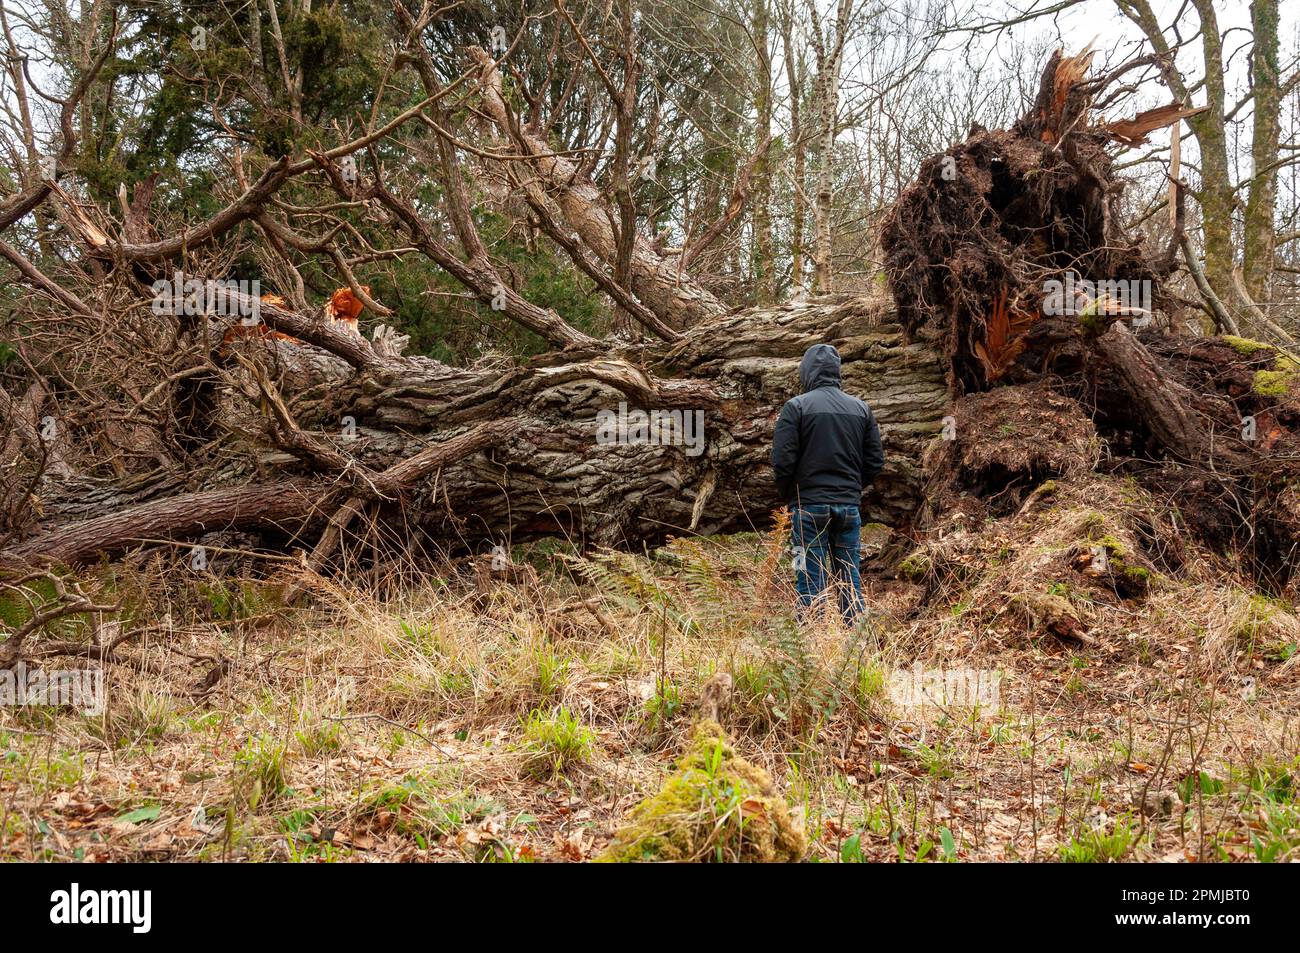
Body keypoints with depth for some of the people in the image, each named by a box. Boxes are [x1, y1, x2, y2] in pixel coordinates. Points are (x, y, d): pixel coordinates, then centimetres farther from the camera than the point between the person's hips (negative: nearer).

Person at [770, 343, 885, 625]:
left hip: (809, 506, -4)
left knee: (812, 584, -1)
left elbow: (782, 461, -9)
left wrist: (789, 496, 6)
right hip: (850, 506, 4)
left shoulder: (796, 406, -5)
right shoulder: (861, 408, 9)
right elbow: (875, 461, 9)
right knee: (850, 583, 10)